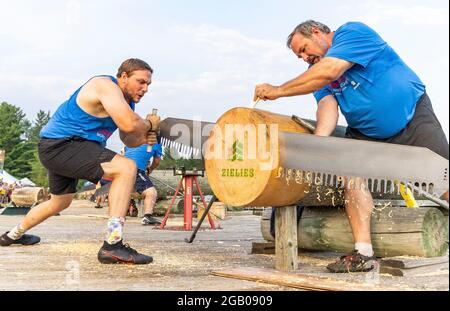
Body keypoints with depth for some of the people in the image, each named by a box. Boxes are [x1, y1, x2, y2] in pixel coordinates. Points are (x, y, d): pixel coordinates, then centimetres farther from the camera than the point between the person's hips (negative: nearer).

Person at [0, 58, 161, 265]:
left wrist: (144, 138, -5)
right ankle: (112, 245, -30)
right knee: (127, 168, -24)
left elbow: (128, 139, 16)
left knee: (59, 203, 31)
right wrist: (150, 124, -10)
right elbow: (128, 124, -30)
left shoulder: (126, 101, 13)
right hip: (60, 145, -11)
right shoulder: (106, 86, -16)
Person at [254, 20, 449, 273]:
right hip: (366, 133, 5)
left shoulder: (353, 32, -13)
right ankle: (364, 253, -21)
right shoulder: (316, 72, 5)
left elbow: (329, 71, -29)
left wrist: (278, 91, -25)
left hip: (414, 117, -5)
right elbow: (327, 105, -13)